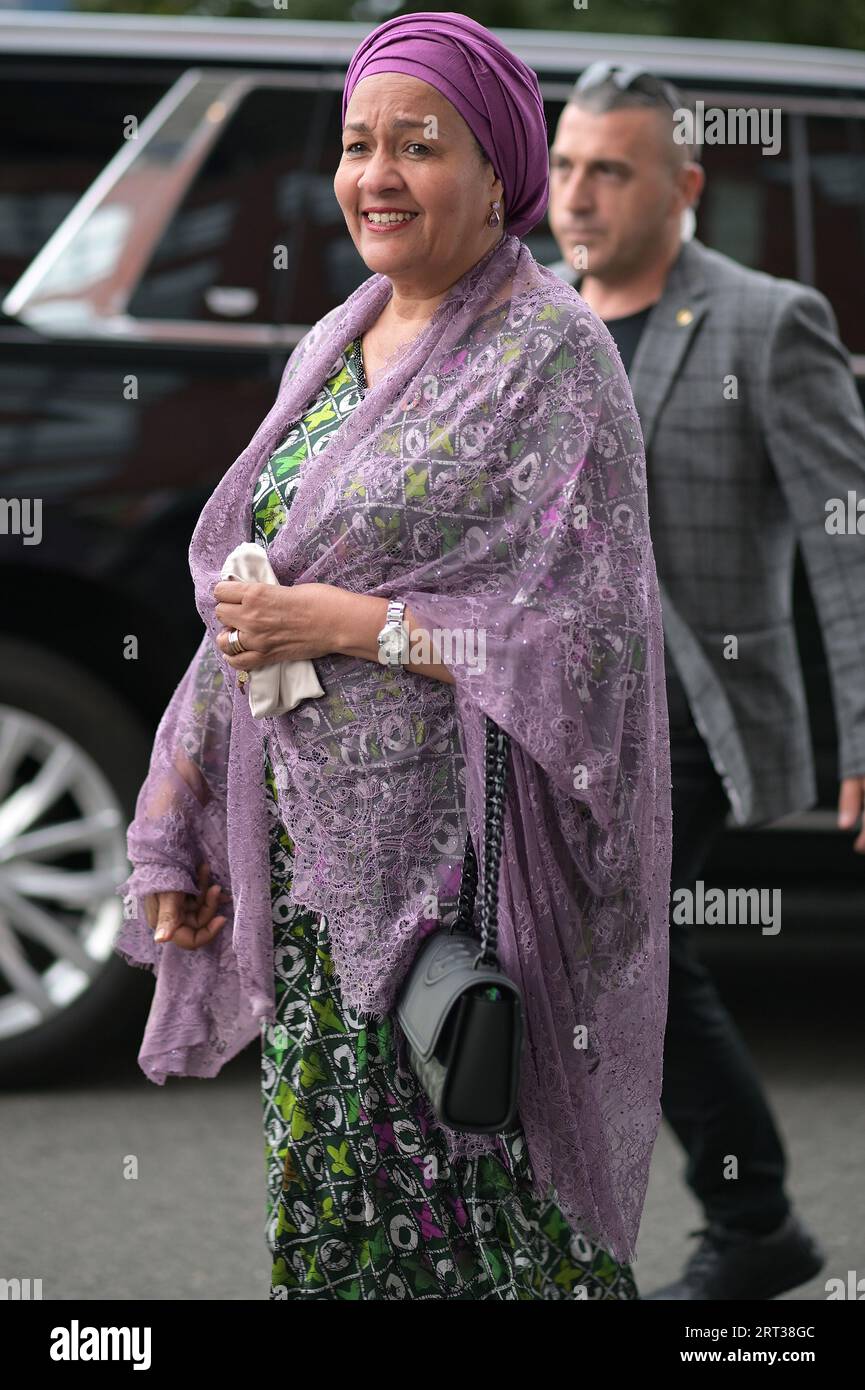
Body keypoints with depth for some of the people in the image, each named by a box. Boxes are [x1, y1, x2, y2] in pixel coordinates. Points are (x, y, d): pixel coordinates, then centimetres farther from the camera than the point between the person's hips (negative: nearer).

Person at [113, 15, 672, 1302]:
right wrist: (183, 842, 15)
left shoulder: (549, 354, -8)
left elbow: (587, 629, -15)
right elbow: (247, 598, 18)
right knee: (328, 1186, 9)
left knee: (473, 1206, -5)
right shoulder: (330, 348, 15)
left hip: (462, 852, -7)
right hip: (311, 846, 7)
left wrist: (347, 624, -16)